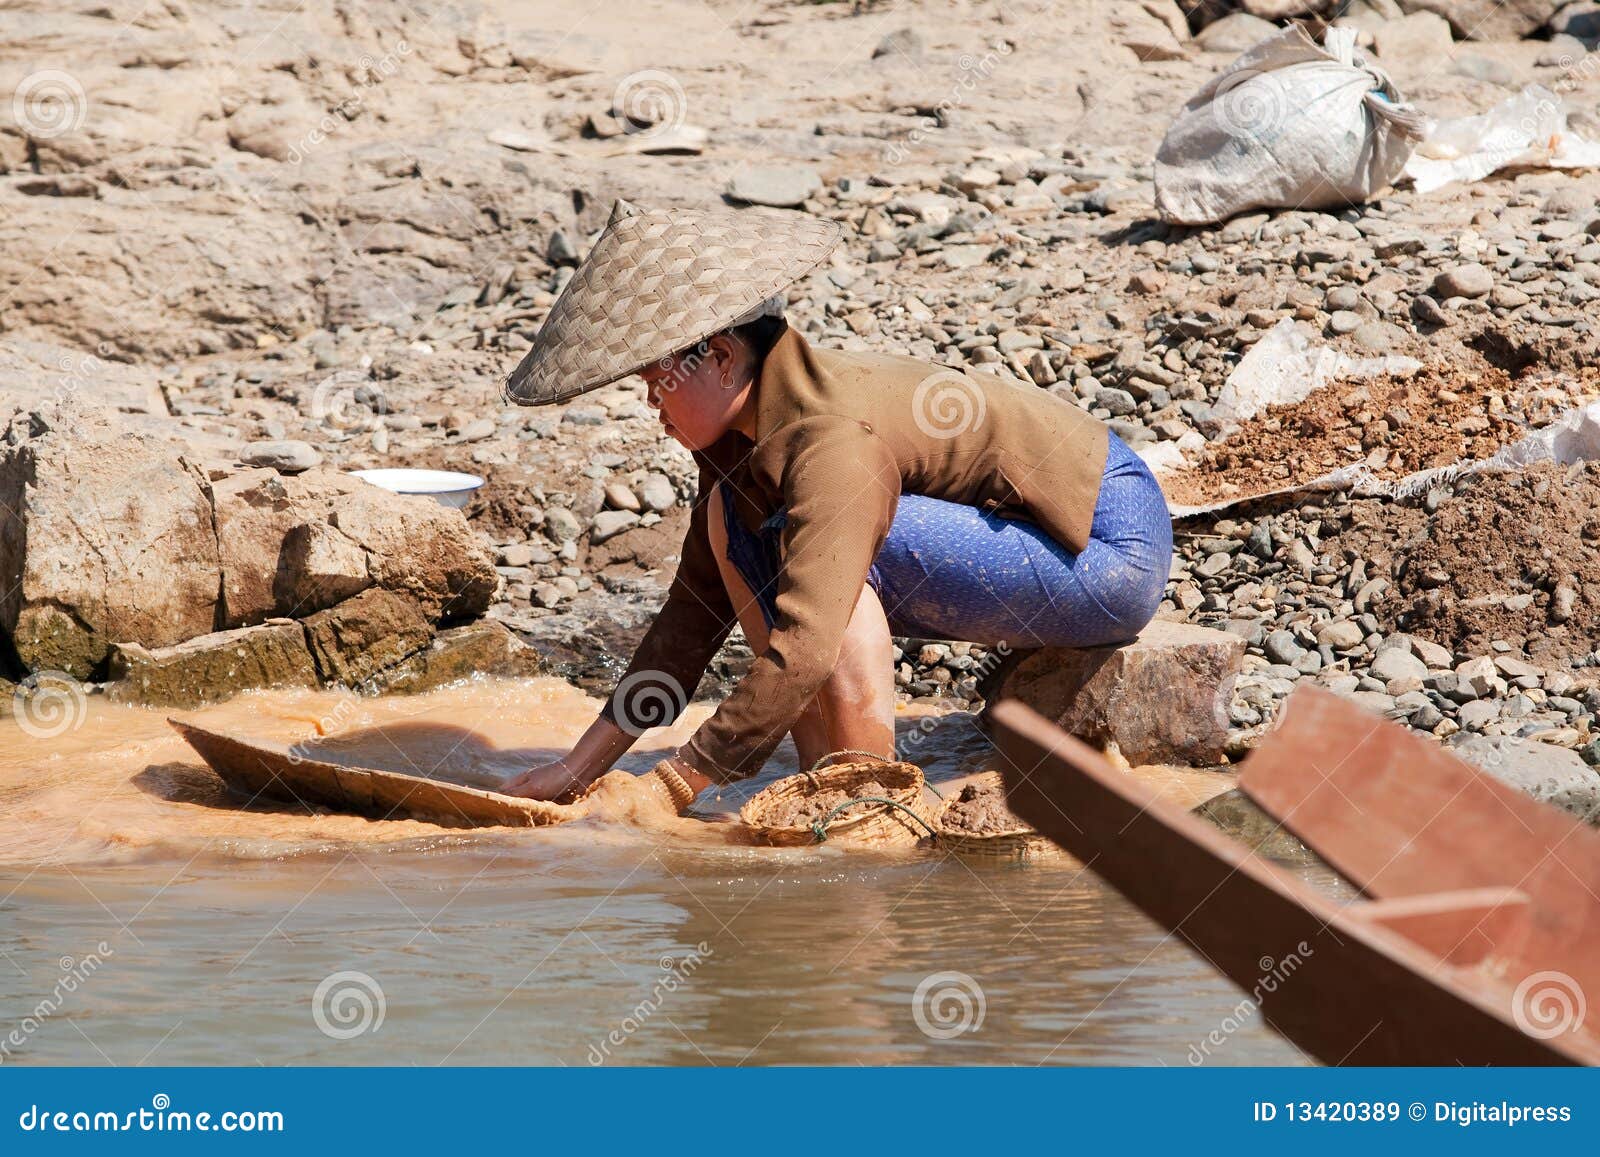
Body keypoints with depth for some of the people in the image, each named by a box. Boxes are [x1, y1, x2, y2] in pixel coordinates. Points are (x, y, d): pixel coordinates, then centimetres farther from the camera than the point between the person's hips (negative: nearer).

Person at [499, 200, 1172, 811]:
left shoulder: (835, 439, -29)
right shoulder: (742, 426, -1)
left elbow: (803, 655, -34)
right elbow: (697, 606, 5)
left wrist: (670, 789, -28)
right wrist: (581, 766, 2)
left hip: (1114, 556, -9)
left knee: (846, 546, -27)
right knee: (733, 518, -2)